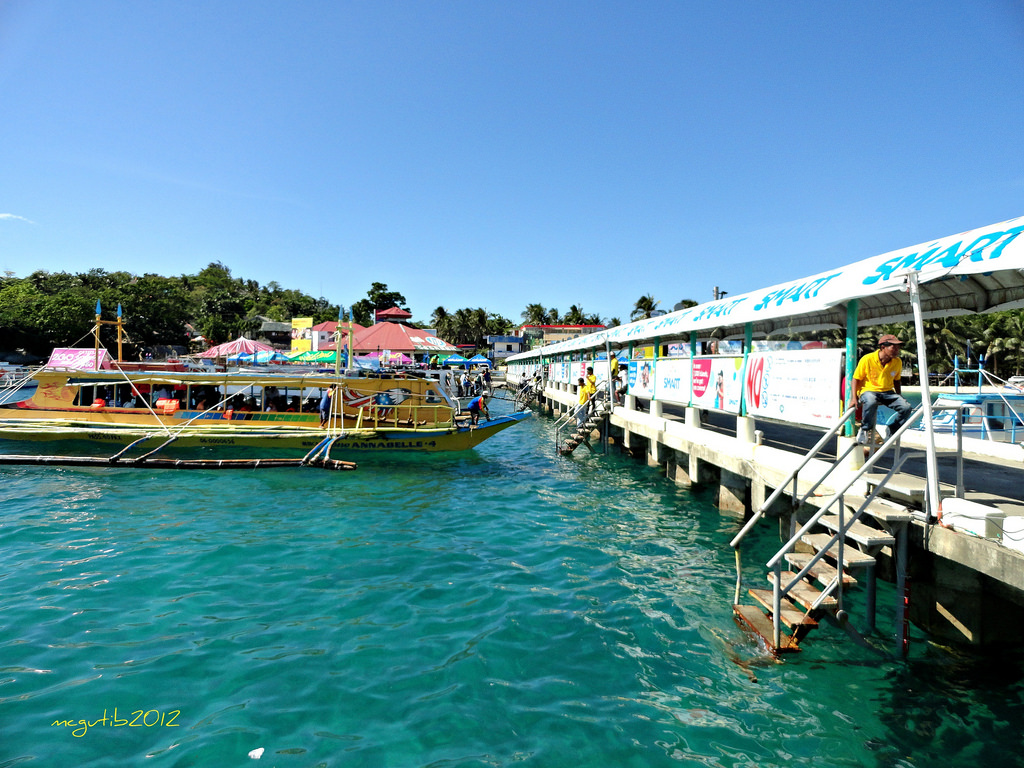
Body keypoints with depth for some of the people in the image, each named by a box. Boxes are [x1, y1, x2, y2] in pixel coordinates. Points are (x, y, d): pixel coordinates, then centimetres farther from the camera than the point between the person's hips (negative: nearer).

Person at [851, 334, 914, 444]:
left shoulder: (897, 362, 3)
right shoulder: (867, 359, -11)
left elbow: (896, 381, 19)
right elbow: (856, 379, -4)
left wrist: (900, 397, 11)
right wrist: (854, 397, -13)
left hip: (887, 392, 5)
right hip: (868, 390, -5)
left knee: (906, 407, -21)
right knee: (870, 402, -41)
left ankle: (892, 430, 5)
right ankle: (865, 430, -18)